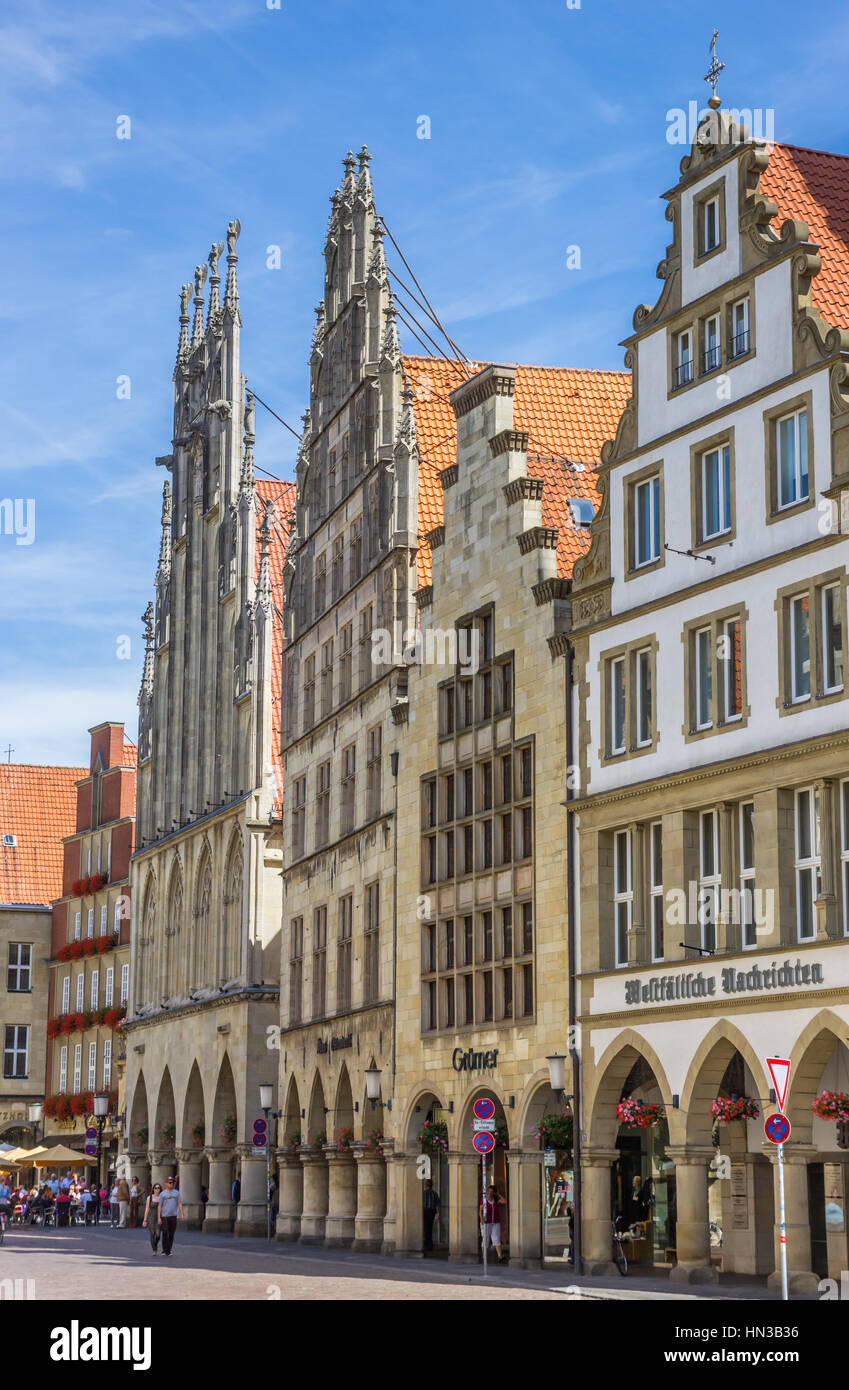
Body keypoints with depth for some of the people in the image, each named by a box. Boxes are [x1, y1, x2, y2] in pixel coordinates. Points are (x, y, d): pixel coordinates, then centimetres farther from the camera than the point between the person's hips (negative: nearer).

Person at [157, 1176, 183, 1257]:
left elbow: (179, 1204, 8)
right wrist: (159, 1217, -4)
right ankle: (164, 1250, 3)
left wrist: (181, 1214, -3)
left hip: (173, 1216, 2)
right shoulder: (163, 1194, 2)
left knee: (171, 1234, 4)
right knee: (165, 1233, -8)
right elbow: (160, 1206, 2)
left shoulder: (176, 1193, 8)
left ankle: (169, 1250, 11)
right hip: (164, 1216, -2)